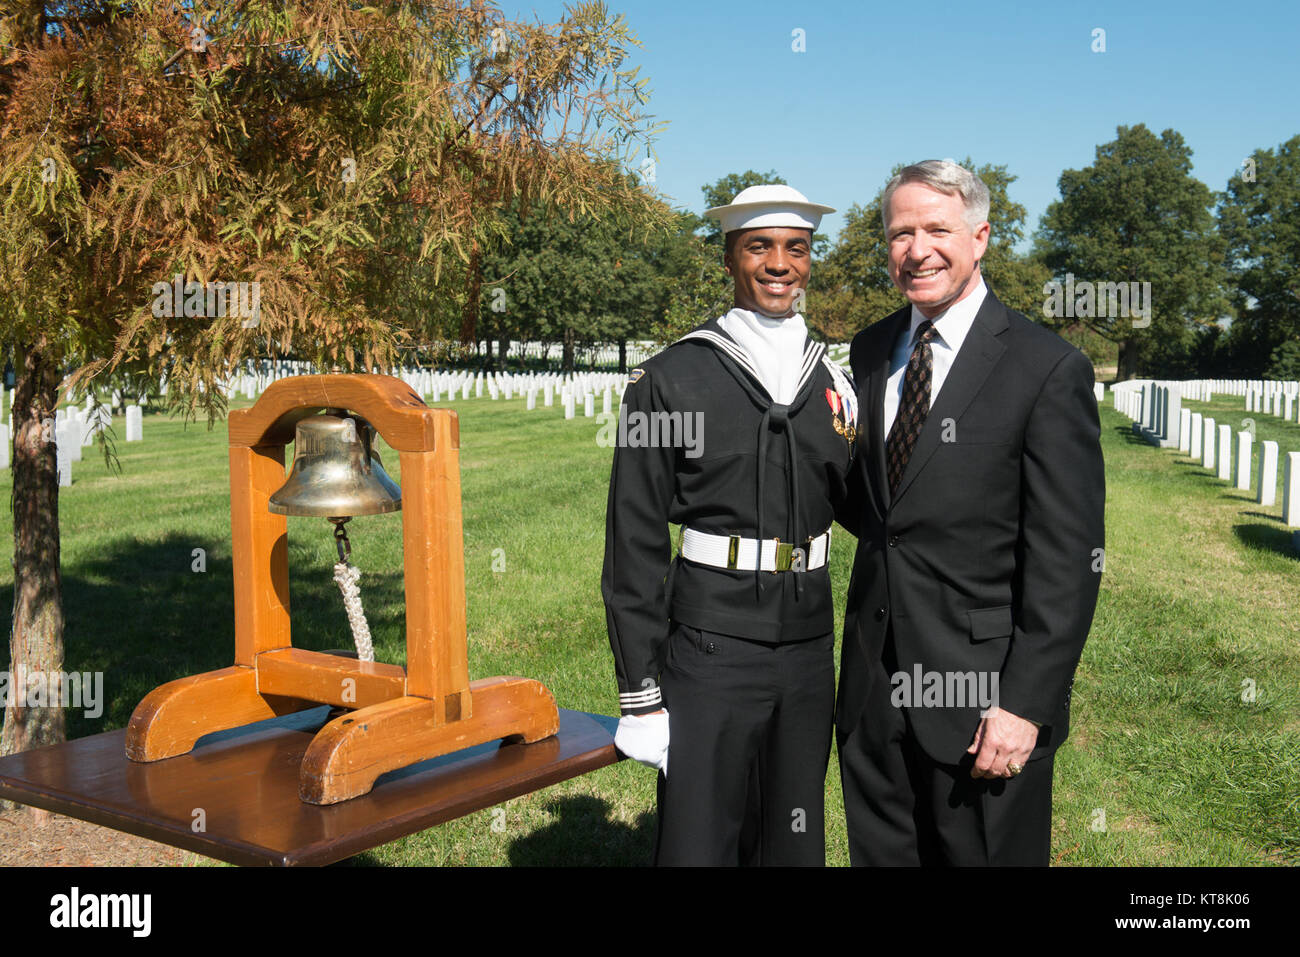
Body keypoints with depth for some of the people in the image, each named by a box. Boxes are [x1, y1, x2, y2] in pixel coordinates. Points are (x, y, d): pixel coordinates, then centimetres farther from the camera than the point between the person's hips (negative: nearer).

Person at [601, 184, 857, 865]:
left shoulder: (833, 384, 9)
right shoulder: (669, 380, -5)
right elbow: (634, 541, -6)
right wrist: (640, 692, -8)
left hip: (810, 648, 5)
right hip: (709, 648, -4)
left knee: (794, 842, 15)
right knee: (700, 840, 3)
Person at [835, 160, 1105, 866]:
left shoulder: (1048, 369, -11)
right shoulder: (869, 352, 8)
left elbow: (1068, 560, -13)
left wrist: (1027, 704, -17)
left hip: (983, 695, -5)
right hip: (873, 683, 6)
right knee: (880, 854, 17)